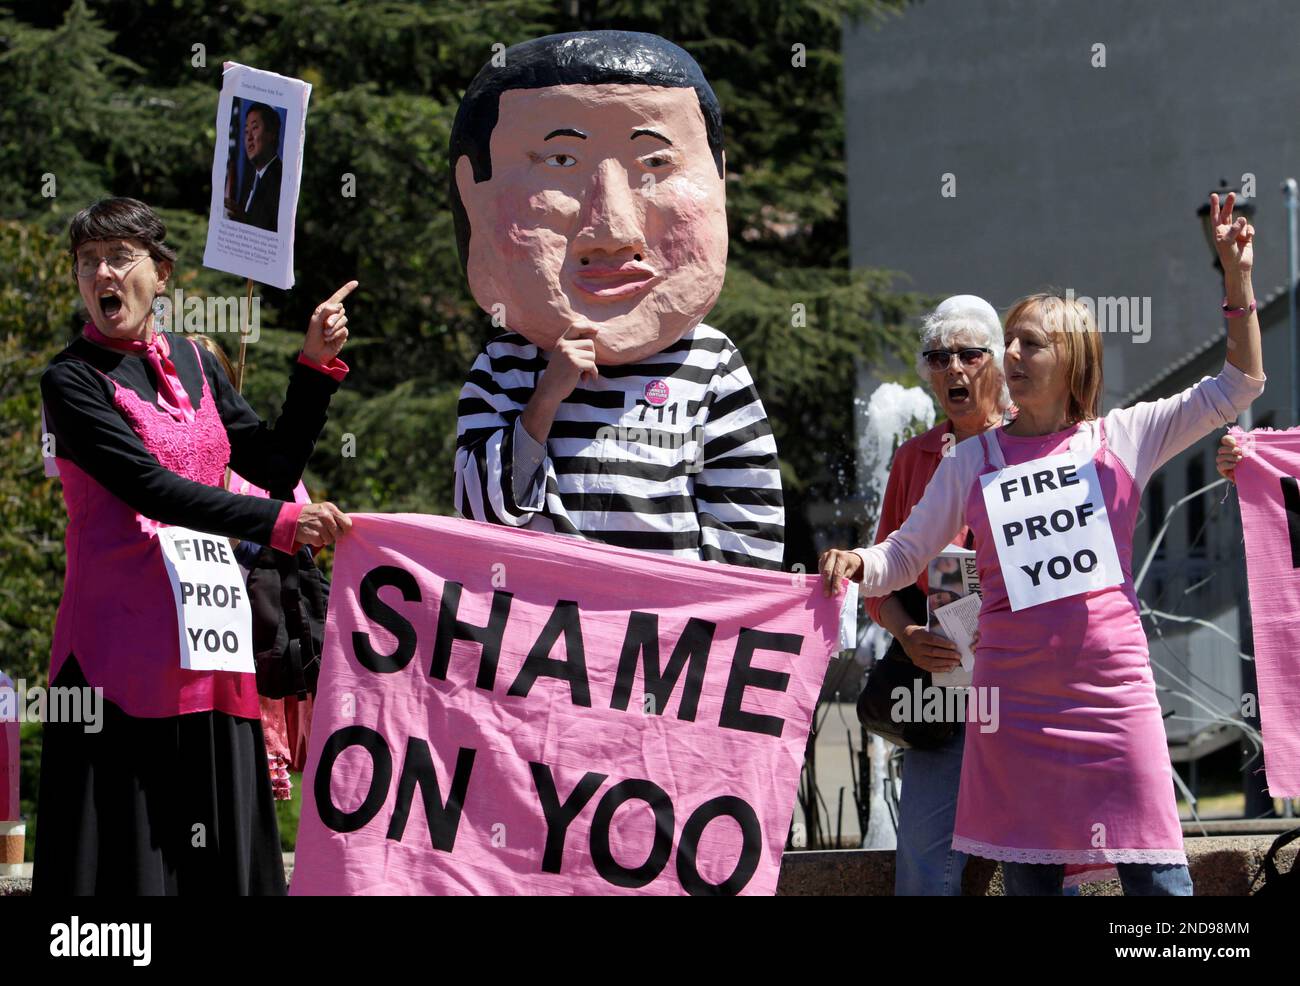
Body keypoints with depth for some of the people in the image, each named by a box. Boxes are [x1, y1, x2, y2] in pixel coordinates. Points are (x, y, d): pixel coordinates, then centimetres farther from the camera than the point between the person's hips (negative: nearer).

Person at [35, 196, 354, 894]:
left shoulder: (192, 365, 15)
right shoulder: (71, 382, -5)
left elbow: (275, 467, 11)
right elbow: (152, 490, -16)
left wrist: (316, 366, 3)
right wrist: (278, 523, -24)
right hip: (122, 641, -6)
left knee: (216, 847, 6)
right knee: (126, 846, -8)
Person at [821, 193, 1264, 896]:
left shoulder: (1123, 439, 5)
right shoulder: (973, 462, 9)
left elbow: (1239, 386, 6)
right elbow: (906, 554, 9)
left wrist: (1235, 273, -1)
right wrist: (856, 564, -13)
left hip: (1113, 689, -1)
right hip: (1016, 699, 1)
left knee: (1157, 875, -4)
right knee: (1028, 877, 5)